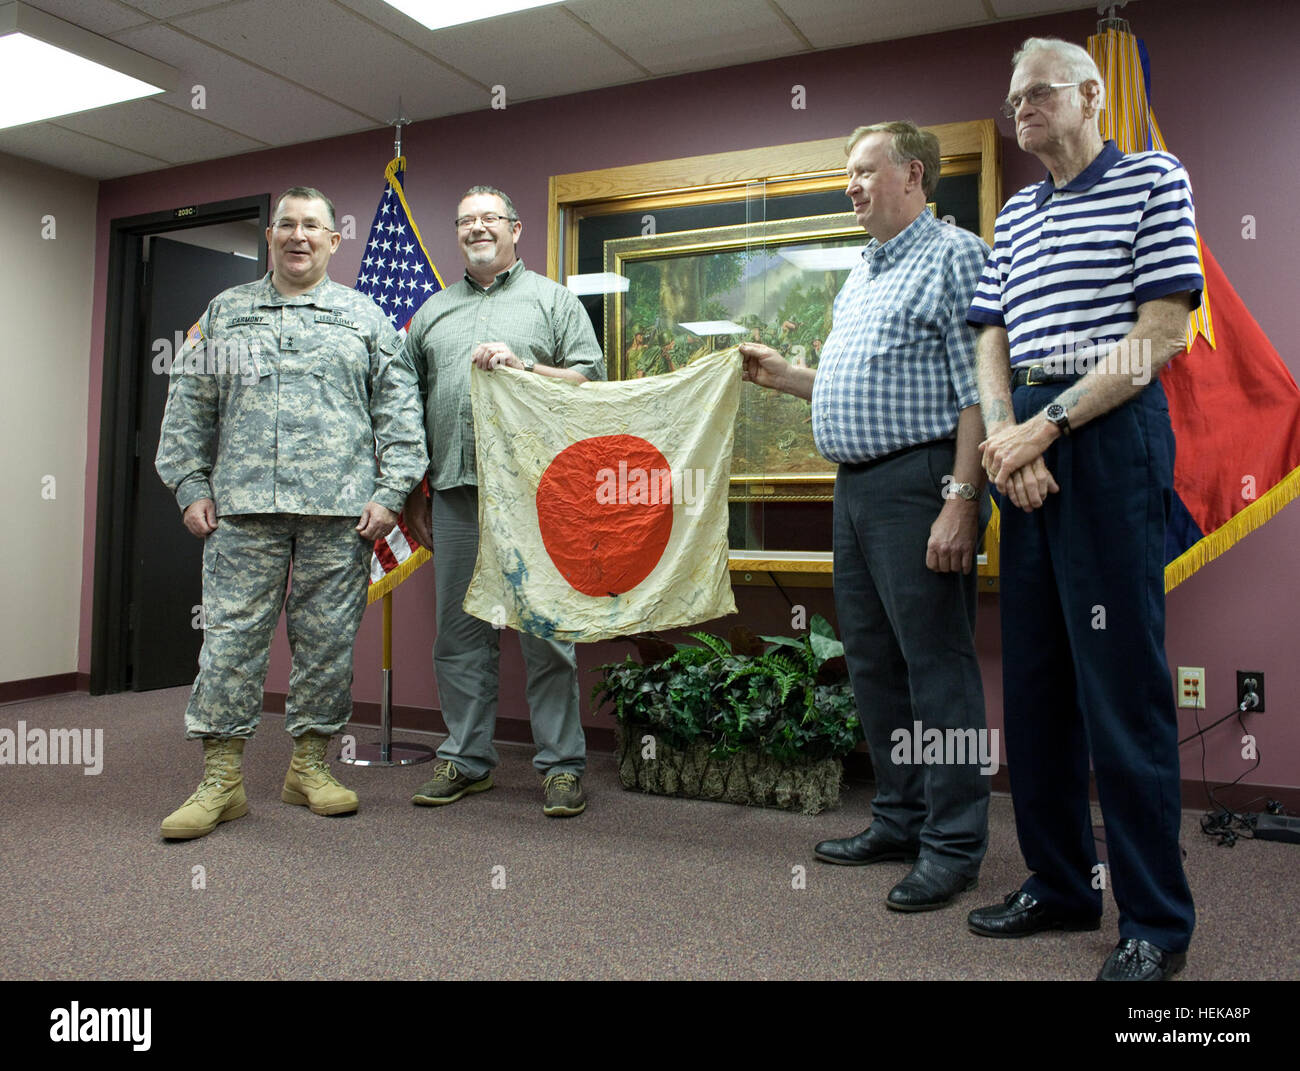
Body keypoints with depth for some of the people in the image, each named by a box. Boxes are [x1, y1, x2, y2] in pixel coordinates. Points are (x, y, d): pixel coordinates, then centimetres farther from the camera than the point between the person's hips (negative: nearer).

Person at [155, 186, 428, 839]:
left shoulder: (365, 318, 12)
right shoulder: (226, 313, 16)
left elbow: (398, 411, 6)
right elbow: (190, 405, 15)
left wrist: (391, 491, -4)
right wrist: (192, 486, 5)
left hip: (339, 511, -1)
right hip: (243, 507, 1)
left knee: (329, 639, 3)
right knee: (230, 637, -1)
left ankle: (309, 766, 17)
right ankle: (221, 779, 8)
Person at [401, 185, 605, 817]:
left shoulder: (552, 299, 12)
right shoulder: (433, 311, 22)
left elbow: (591, 379, 2)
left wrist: (520, 366, -11)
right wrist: (412, 493, 15)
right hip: (455, 492, 4)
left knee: (546, 632, -3)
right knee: (459, 633, 7)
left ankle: (561, 765, 6)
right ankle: (465, 759, 19)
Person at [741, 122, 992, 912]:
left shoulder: (954, 255, -5)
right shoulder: (863, 274, 22)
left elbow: (978, 392, -14)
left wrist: (961, 499, -21)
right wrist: (782, 376, 18)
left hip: (919, 482, -9)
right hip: (856, 485, 9)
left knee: (937, 661, -4)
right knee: (873, 660, 13)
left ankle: (954, 844, 8)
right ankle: (900, 820, 26)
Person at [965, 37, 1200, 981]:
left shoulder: (1153, 180, 4)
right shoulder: (1015, 217, 21)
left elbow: (1162, 334, -7)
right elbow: (991, 343, 14)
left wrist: (1050, 425, -13)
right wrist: (1005, 435, -5)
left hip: (1110, 434, -6)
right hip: (1026, 445, 6)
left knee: (1123, 682, -6)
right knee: (1035, 678, 8)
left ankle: (1158, 919, 7)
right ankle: (1061, 885, 21)